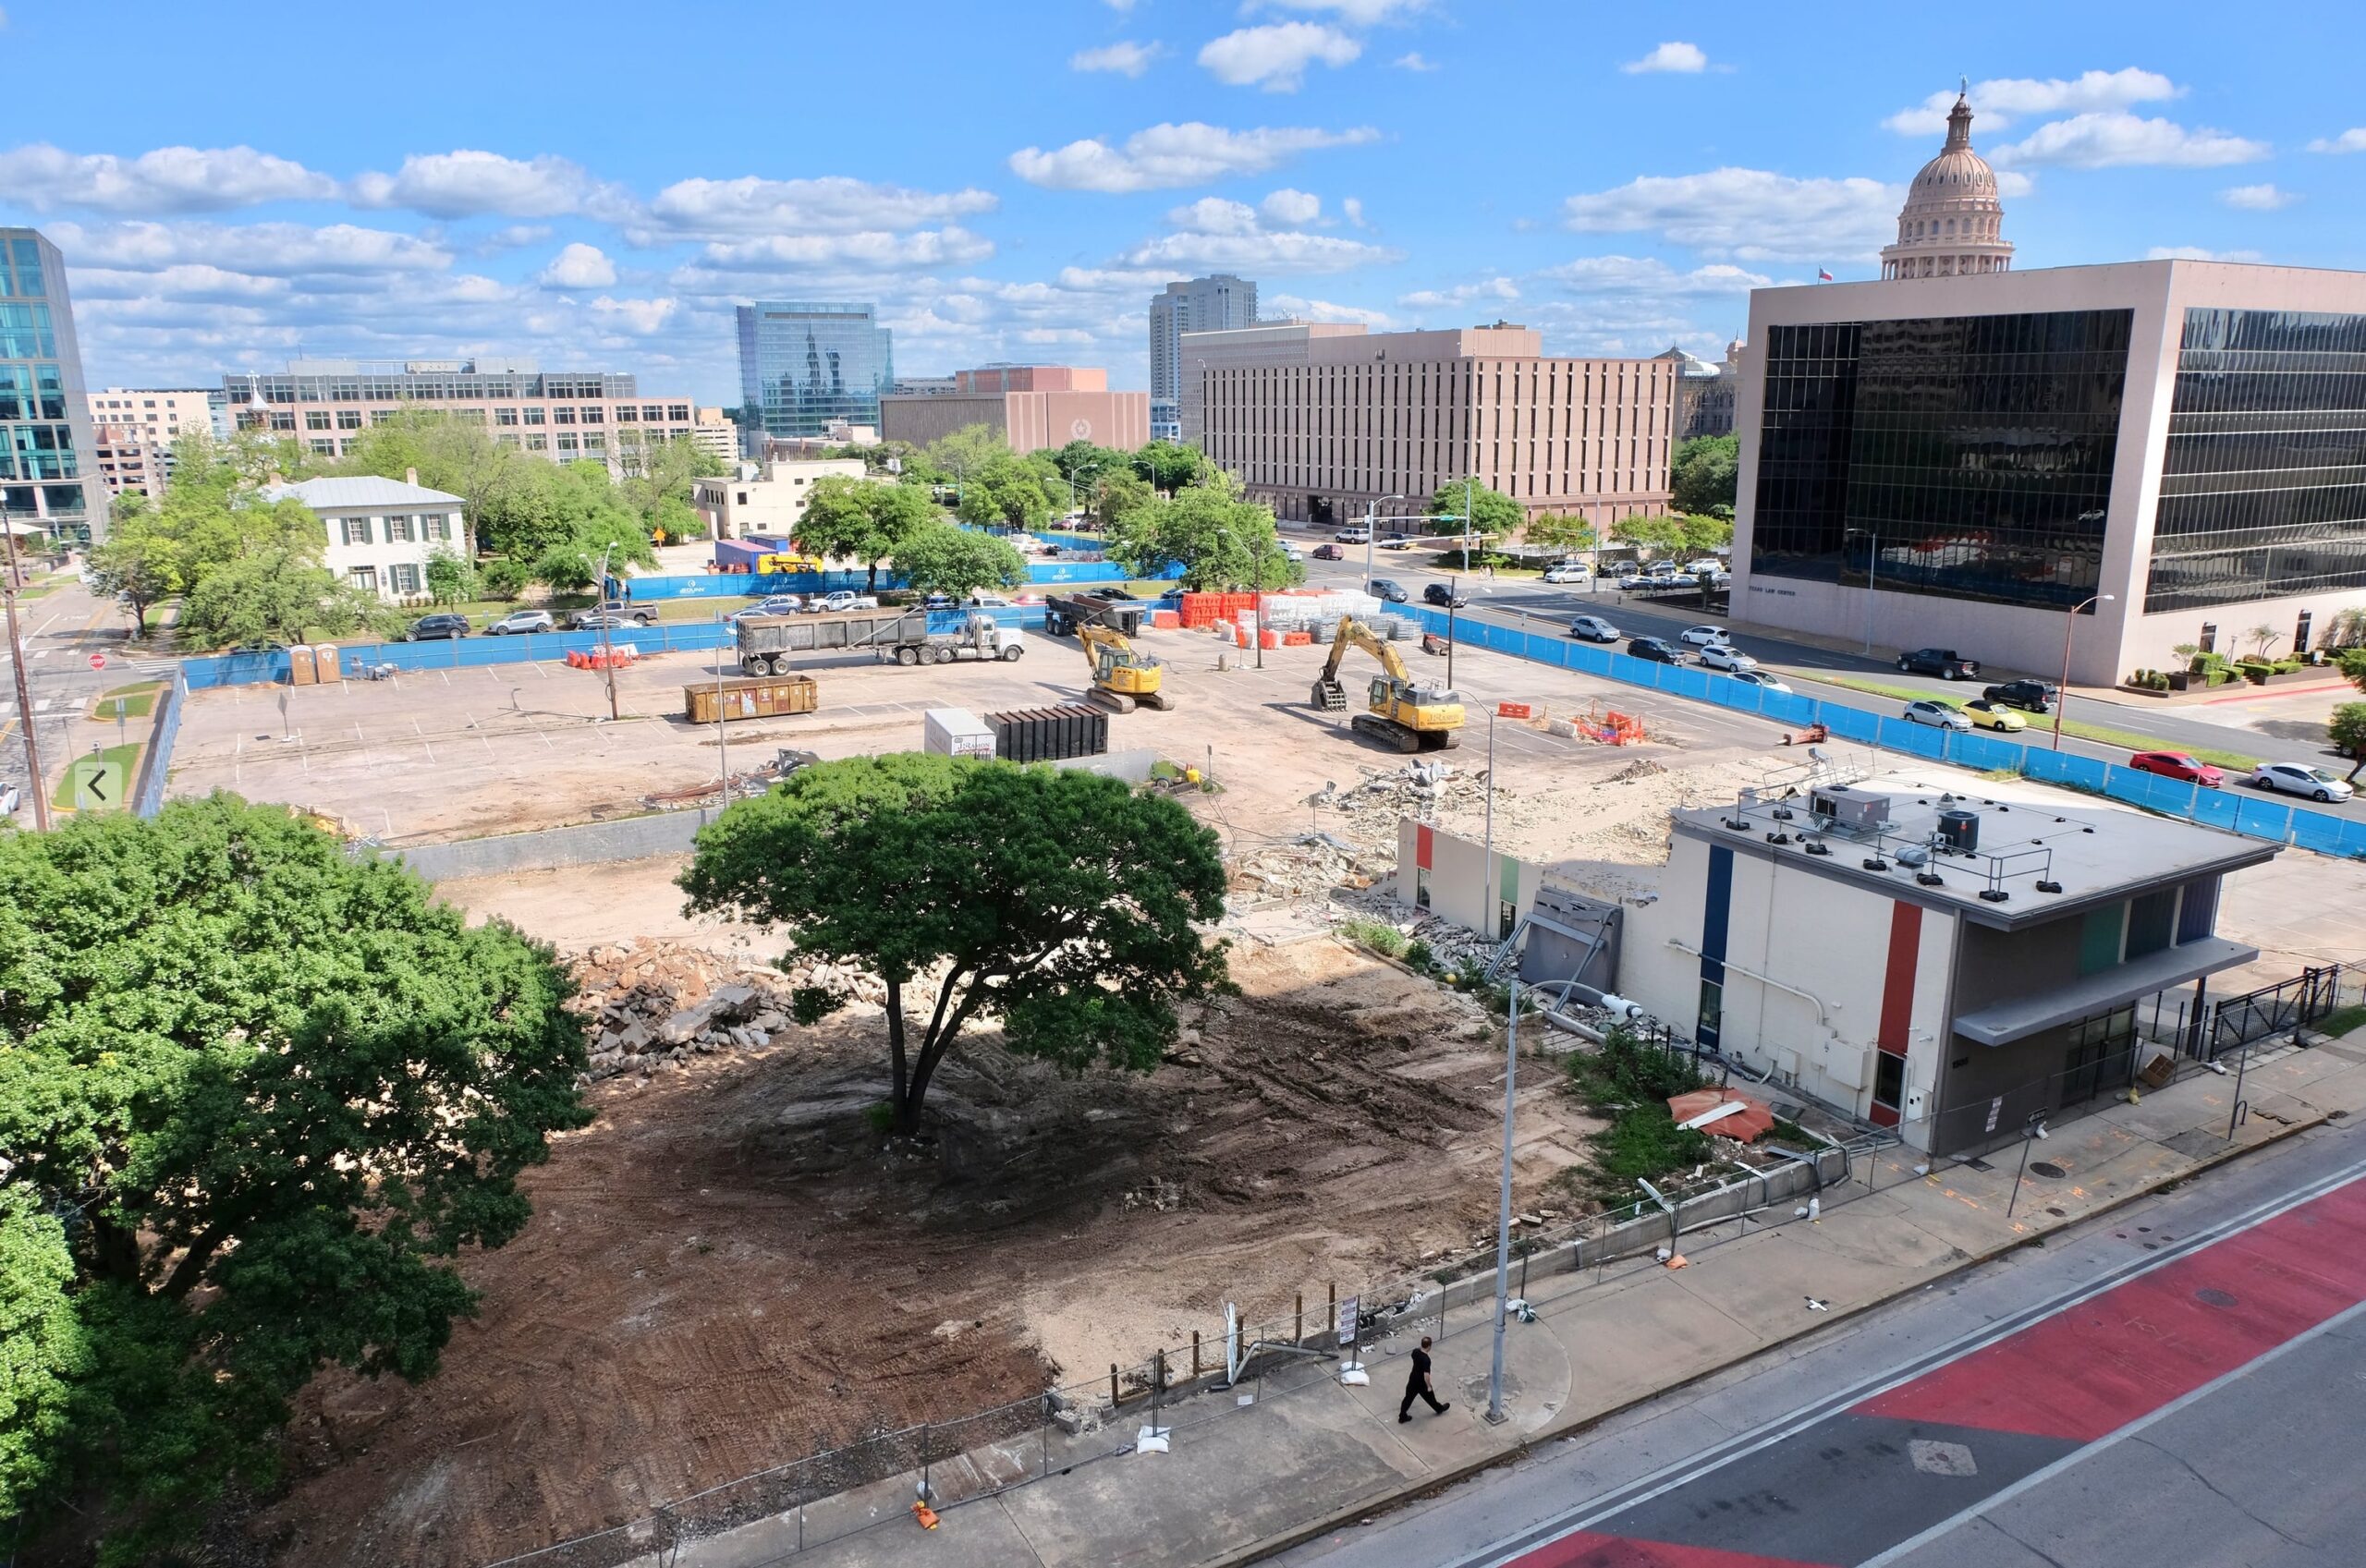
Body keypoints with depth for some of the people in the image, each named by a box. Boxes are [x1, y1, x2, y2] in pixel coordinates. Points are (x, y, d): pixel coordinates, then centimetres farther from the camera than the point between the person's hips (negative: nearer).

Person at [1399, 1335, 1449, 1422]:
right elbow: (1426, 1375, -31)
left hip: (1413, 1380, 6)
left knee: (1408, 1397, 18)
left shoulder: (1415, 1352, -12)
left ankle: (1402, 1416, 26)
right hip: (1422, 1383, -6)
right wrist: (1428, 1386, -17)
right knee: (1430, 1397, 21)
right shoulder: (1426, 1359, -34)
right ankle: (1439, 1409, 47)